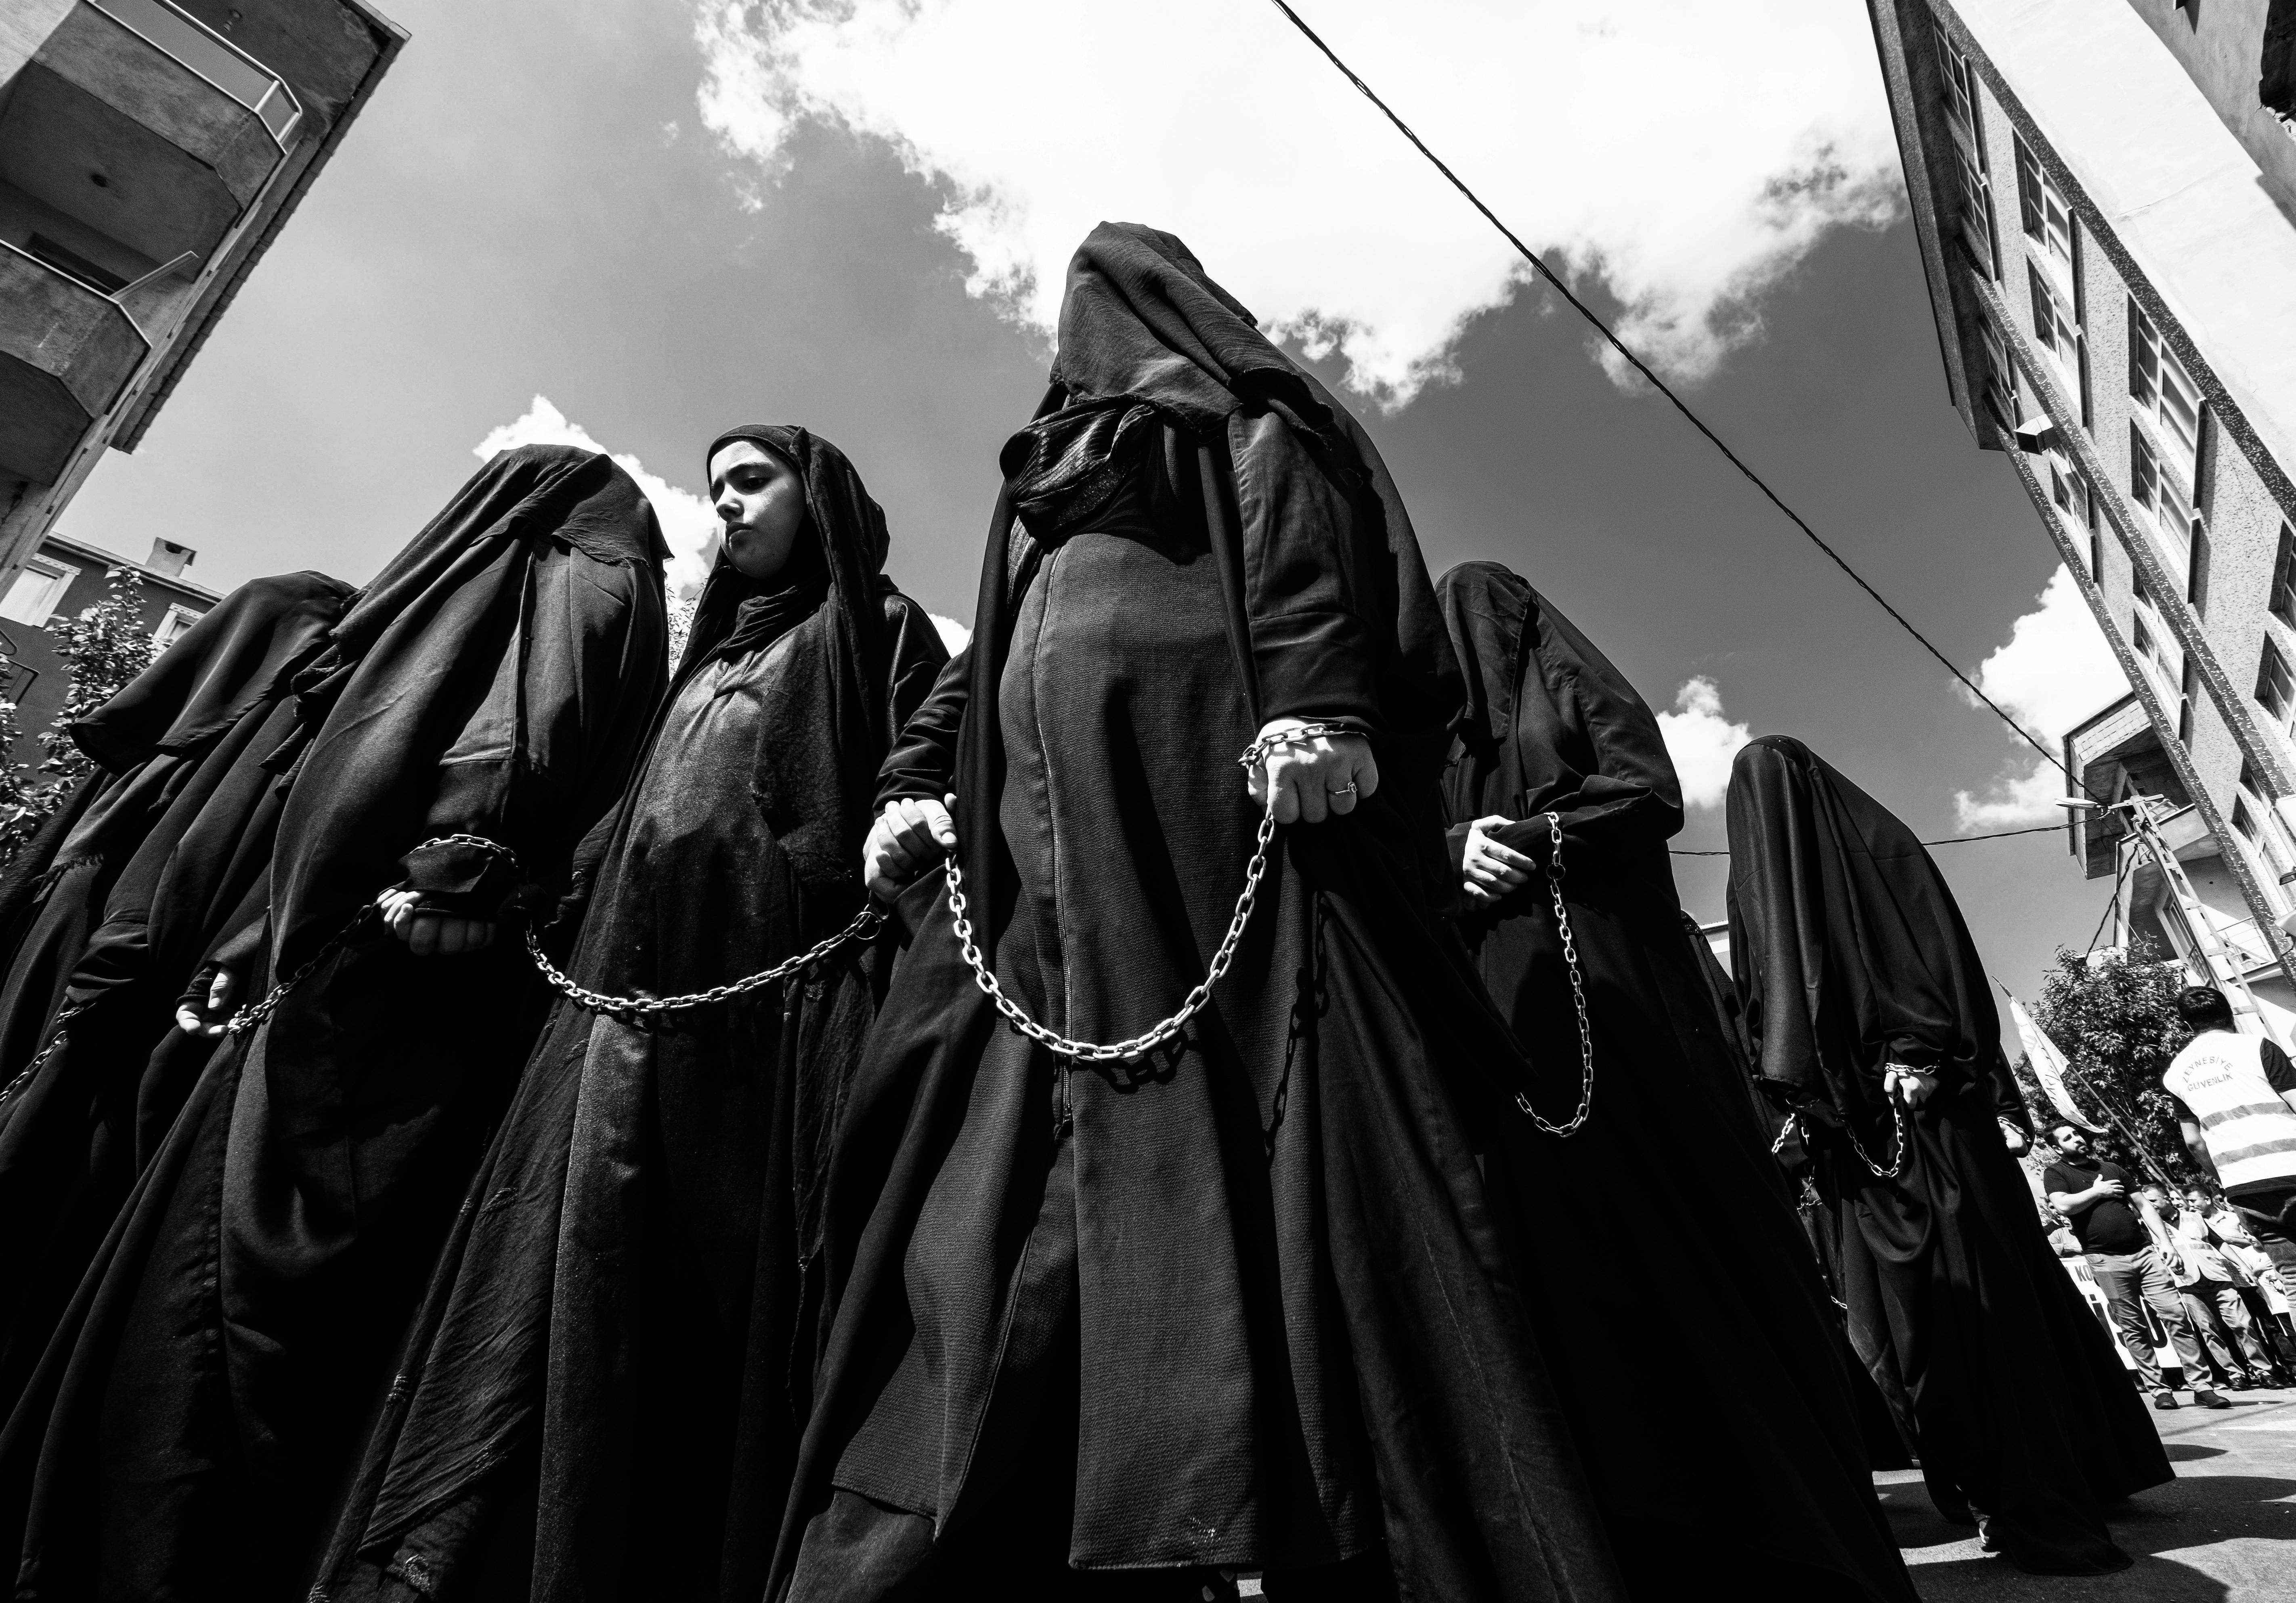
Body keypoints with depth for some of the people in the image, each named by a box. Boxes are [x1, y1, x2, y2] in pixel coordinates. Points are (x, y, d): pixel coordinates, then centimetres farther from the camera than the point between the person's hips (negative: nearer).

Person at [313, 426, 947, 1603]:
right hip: (627, 1009, 7)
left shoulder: (877, 628, 9)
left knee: (711, 1323, -6)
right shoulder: (709, 656, 29)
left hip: (773, 1011, -7)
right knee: (547, 1320, 4)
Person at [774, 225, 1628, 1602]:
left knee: (1262, 1156, -14)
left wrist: (1313, 705, -21)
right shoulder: (1050, 471, 36)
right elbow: (986, 663, 28)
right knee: (1009, 1212, -2)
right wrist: (919, 781, 13)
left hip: (1216, 807, -6)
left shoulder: (1243, 417, 18)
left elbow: (1310, 536, -3)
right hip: (1058, 864, 7)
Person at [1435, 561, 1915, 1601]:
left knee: (1673, 1219, -6)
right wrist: (1458, 848, -8)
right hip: (1506, 1004, 4)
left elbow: (1651, 791, -4)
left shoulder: (1571, 678, 11)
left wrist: (1521, 841, -9)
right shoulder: (1455, 742, 25)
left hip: (1605, 972, -4)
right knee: (1566, 1246, -2)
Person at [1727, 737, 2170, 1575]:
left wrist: (1810, 1110, 5)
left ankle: (1995, 1491, 12)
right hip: (1942, 1119, 1)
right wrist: (2001, 1093, 1)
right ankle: (2071, 1472, 18)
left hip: (1856, 1136, 0)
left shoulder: (1750, 887, 3)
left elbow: (1763, 1022, 0)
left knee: (1912, 1305, 6)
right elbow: (1959, 966, -2)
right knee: (2000, 1285, 9)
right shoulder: (1883, 846, 3)